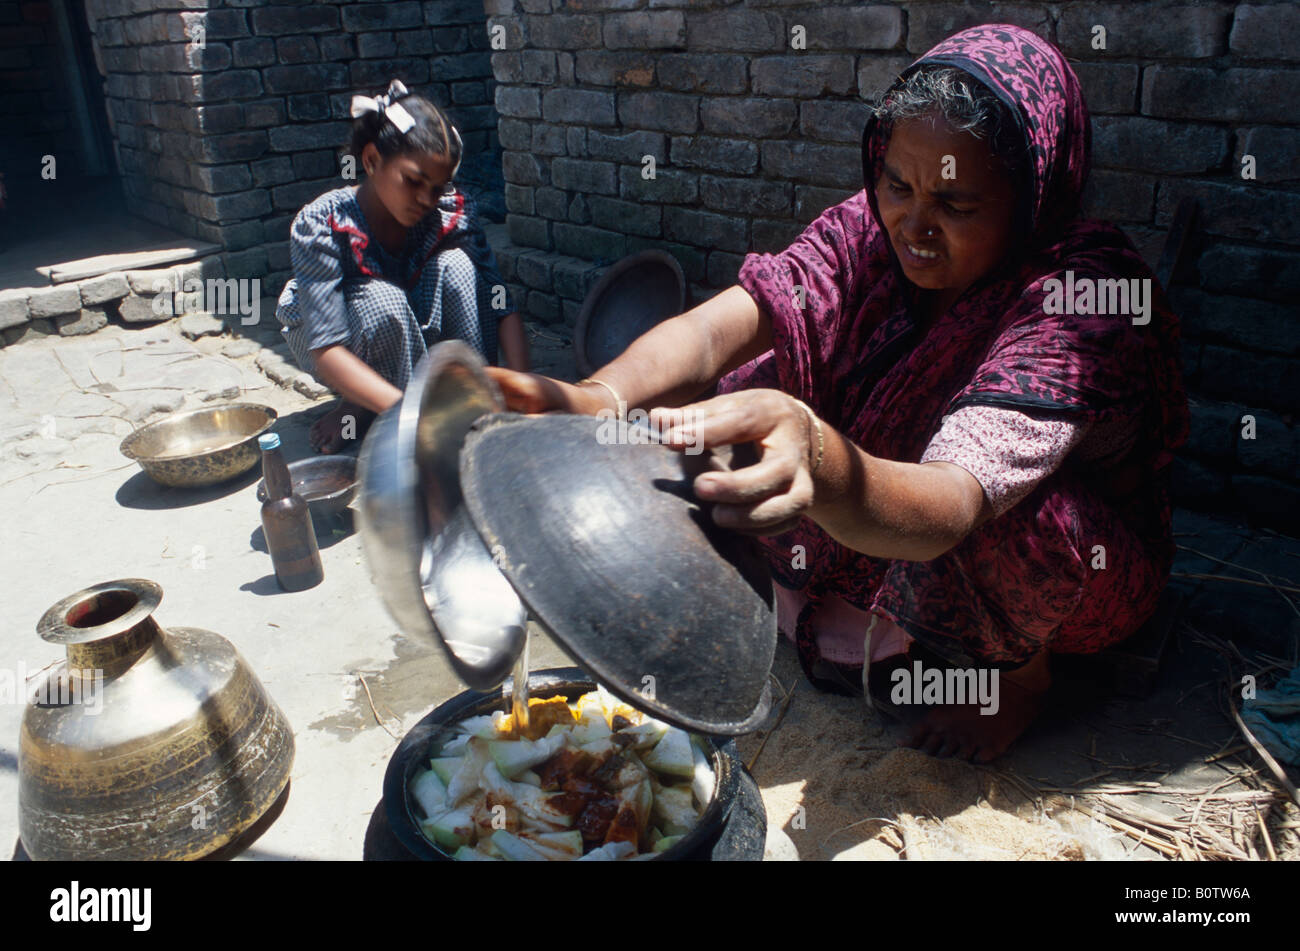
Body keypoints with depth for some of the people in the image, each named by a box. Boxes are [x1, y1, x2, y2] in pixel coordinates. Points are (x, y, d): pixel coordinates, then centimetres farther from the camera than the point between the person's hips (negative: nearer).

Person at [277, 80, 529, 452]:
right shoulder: (320, 225, -29)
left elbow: (500, 306, -21)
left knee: (456, 265, -25)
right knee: (382, 301, -36)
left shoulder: (452, 210, -20)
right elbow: (325, 351, -37)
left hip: (415, 337, 3)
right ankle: (358, 411, -13)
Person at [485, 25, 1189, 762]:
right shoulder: (875, 228, -16)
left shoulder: (1083, 295, -32)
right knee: (738, 401, -8)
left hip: (1086, 573, -5)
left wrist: (815, 459, -67)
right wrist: (600, 397, -51)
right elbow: (721, 323, -31)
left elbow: (949, 506, -46)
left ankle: (1020, 668, -3)